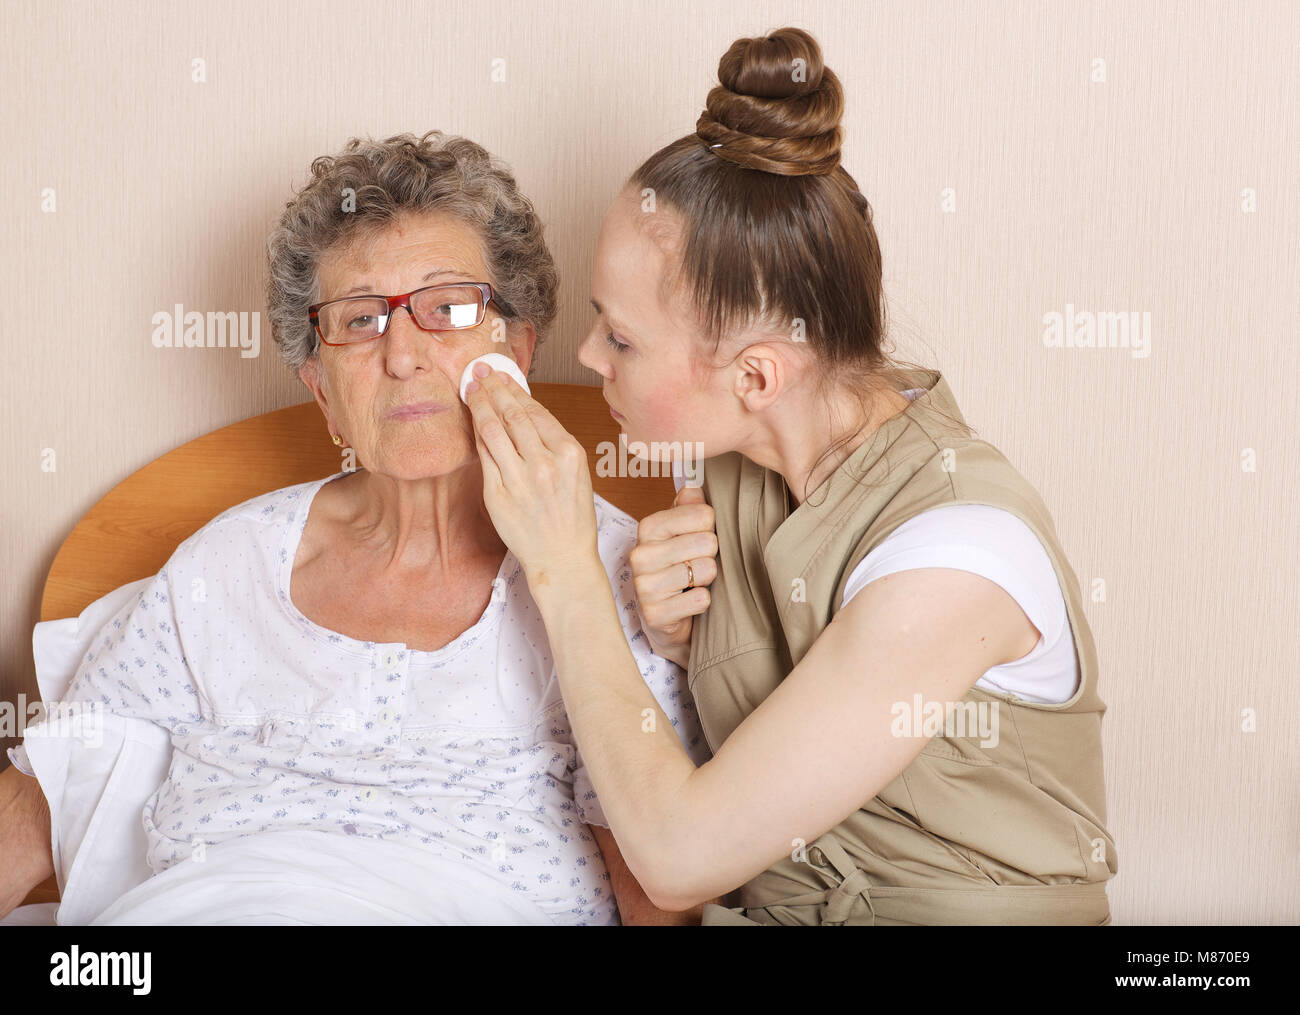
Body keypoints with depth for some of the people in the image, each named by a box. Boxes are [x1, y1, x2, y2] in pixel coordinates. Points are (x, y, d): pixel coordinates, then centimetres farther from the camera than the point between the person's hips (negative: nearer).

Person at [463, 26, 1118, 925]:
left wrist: (563, 566, -15)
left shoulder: (961, 555, -23)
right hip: (757, 904, 5)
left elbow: (678, 857, -19)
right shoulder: (742, 459, -3)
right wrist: (674, 630, -8)